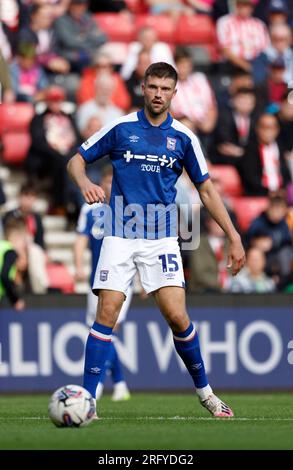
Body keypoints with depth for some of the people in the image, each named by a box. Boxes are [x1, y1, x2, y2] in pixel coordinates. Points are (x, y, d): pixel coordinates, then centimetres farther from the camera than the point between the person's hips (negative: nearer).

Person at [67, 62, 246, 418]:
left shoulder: (183, 138, 5)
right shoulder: (120, 128, 2)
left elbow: (206, 190, 11)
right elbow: (76, 160, 7)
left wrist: (234, 237, 6)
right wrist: (85, 183, -16)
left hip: (161, 238, 1)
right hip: (120, 237, -1)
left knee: (176, 316, -9)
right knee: (107, 313, -12)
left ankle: (204, 391, 12)